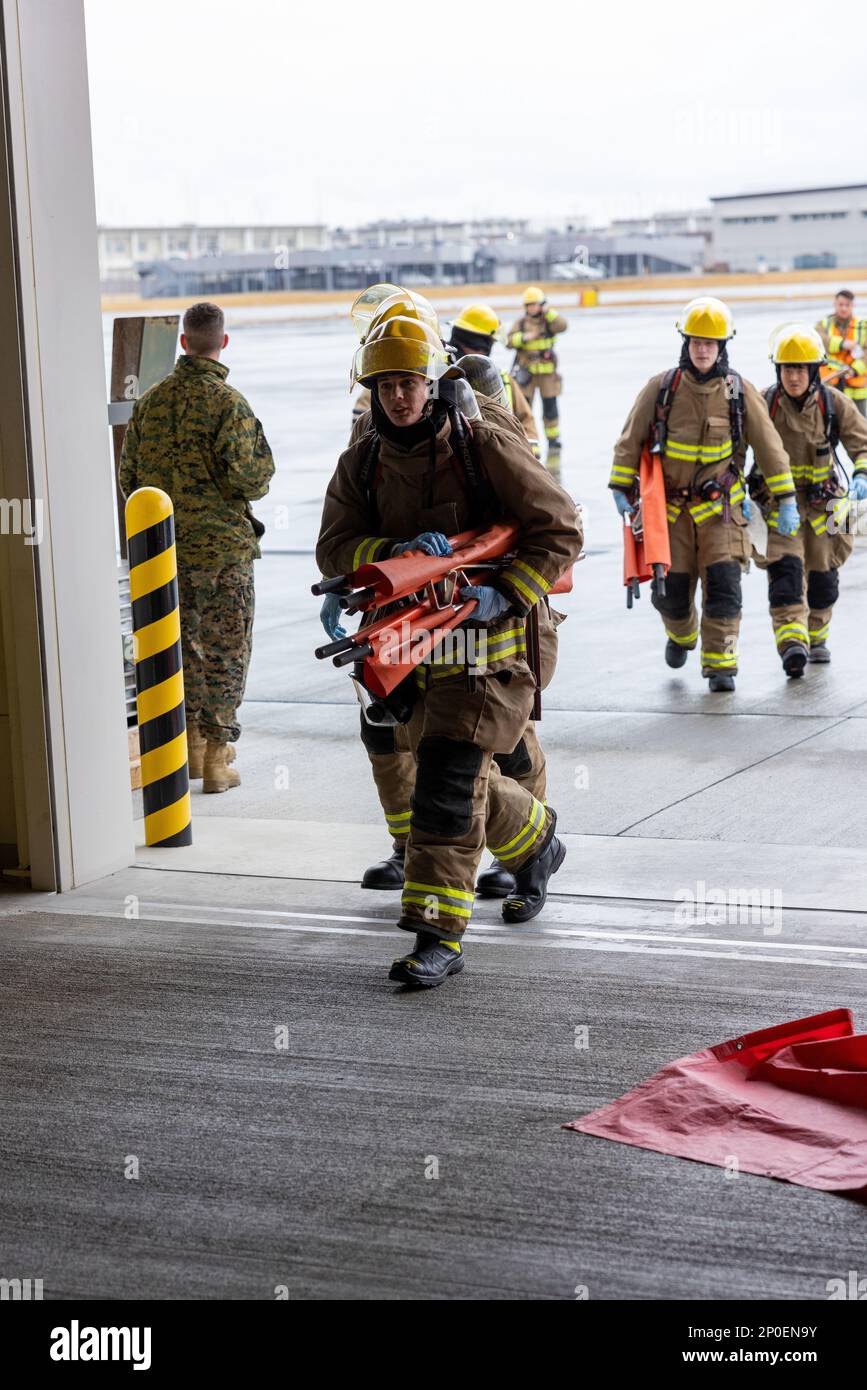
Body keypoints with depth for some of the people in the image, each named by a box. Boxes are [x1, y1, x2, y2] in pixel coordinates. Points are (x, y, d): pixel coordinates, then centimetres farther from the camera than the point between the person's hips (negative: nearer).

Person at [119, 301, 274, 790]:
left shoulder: (150, 401, 4)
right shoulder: (228, 403, -14)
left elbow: (129, 473, 10)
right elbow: (248, 478, -17)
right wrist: (261, 471, 6)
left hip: (164, 548, 5)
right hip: (222, 547, -5)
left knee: (183, 641, 18)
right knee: (226, 649, 2)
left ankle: (193, 741, 25)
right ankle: (217, 753, 2)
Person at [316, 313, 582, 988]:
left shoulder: (486, 446, -9)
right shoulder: (362, 464, 5)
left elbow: (561, 530, -8)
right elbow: (334, 548, -5)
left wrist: (506, 594, -20)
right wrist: (396, 551, -24)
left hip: (490, 641, -6)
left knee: (448, 783, -16)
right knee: (456, 777, 19)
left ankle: (439, 936, -14)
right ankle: (537, 843, 48)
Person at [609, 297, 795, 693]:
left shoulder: (740, 392, -3)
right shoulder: (661, 388, -4)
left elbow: (770, 448, 2)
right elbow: (630, 440, 4)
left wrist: (786, 500, -1)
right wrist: (621, 489, 0)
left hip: (720, 507, 0)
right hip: (670, 507, 1)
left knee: (723, 584, -13)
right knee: (670, 590, 4)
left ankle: (720, 664, -6)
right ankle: (681, 634, 38)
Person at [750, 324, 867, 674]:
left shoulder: (835, 404, -8)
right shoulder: (763, 404, -10)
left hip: (823, 503, 2)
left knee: (822, 577, 13)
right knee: (785, 568, -21)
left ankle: (816, 638, 37)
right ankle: (792, 643, -31)